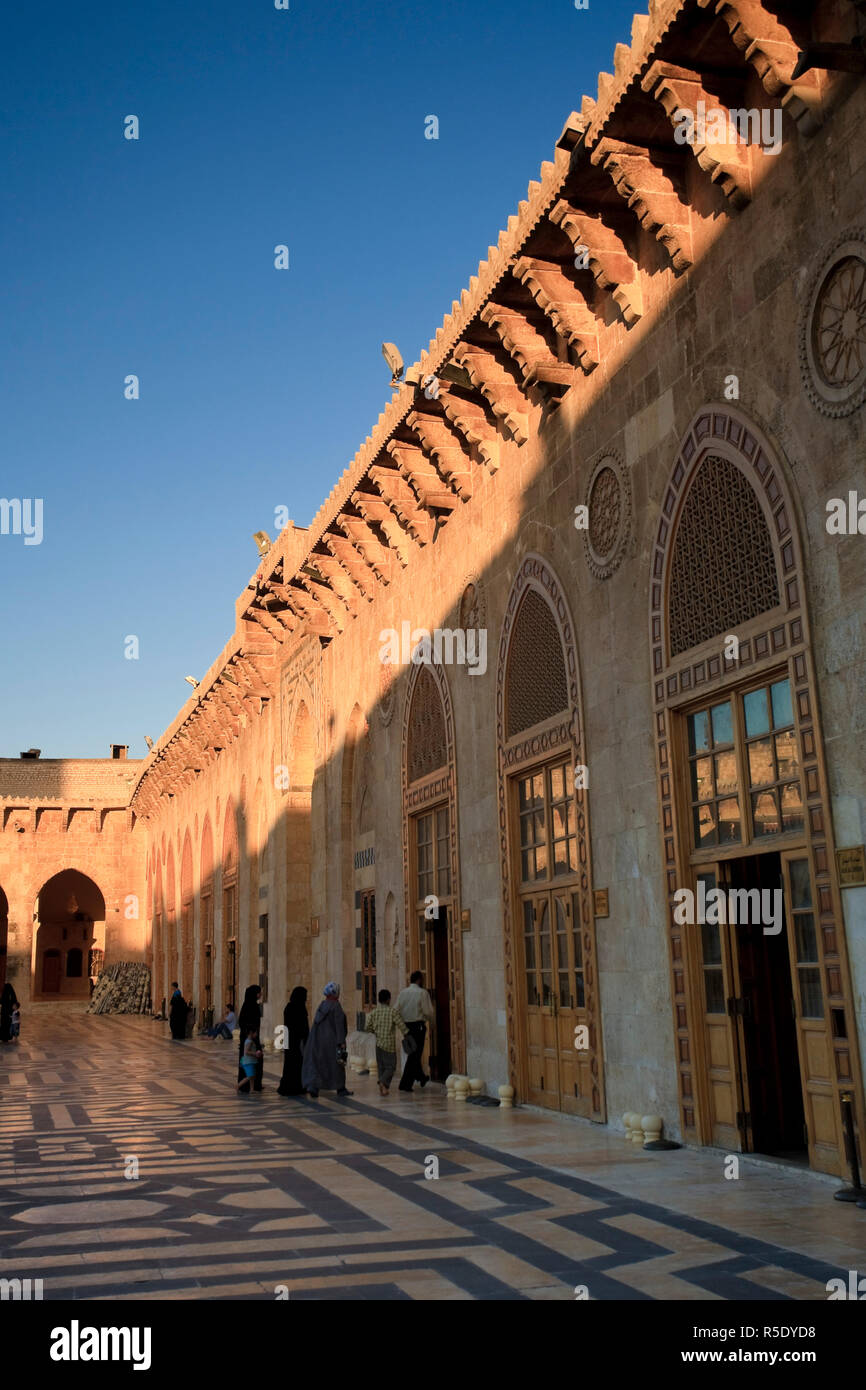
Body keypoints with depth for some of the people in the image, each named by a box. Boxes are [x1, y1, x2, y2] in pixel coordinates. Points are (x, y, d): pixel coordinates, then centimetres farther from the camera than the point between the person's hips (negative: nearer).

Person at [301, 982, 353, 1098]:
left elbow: (318, 1023, 13)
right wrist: (342, 1041, -16)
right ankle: (340, 1089, 18)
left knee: (316, 1064, 3)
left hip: (319, 1039, 6)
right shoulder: (336, 1005, -12)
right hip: (332, 1039, -6)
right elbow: (339, 1024, -16)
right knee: (338, 1064, 9)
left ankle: (312, 1087, -14)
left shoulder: (322, 1005, 9)